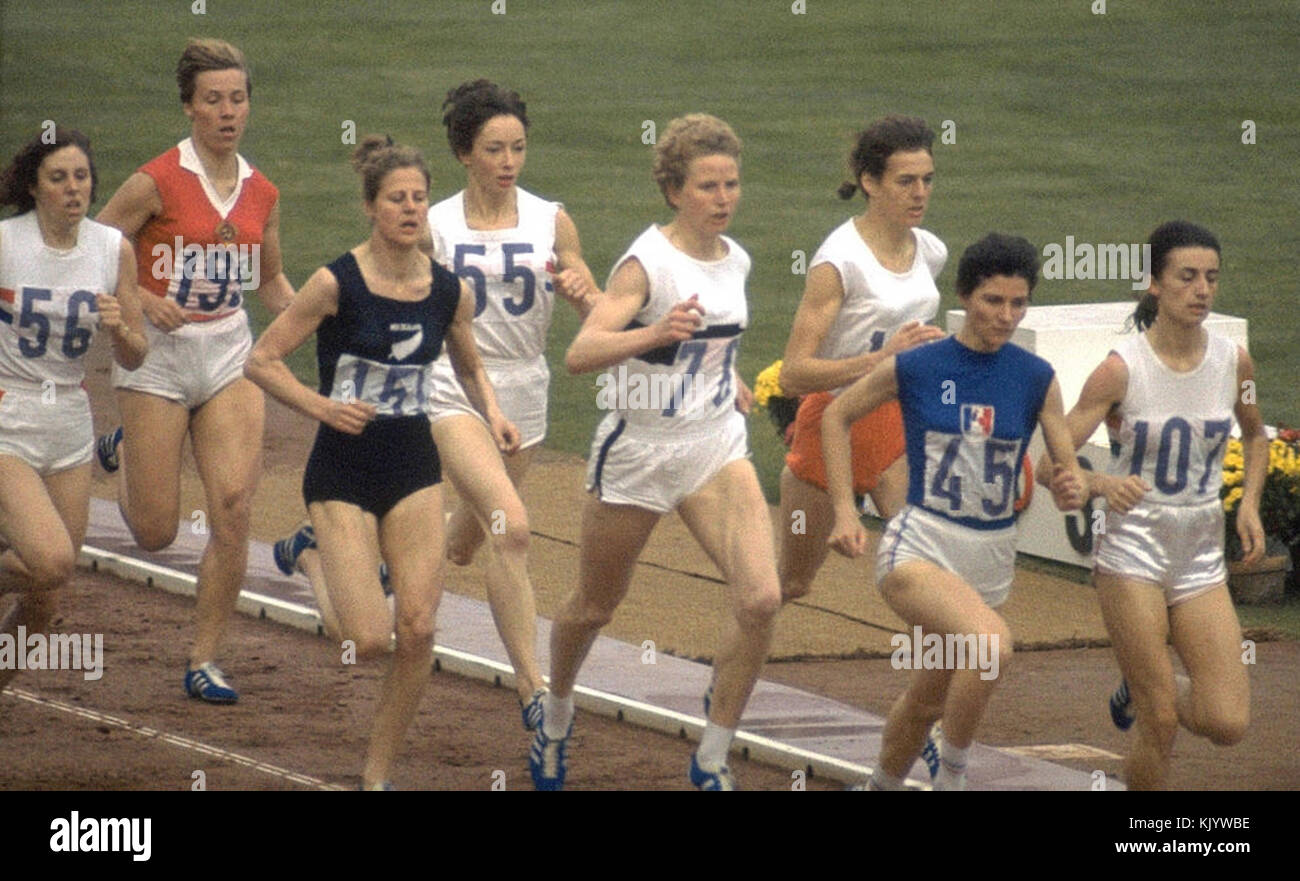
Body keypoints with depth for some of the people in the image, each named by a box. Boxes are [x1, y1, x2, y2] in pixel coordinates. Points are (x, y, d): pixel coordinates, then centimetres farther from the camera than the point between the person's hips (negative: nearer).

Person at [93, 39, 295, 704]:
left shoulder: (262, 194, 4)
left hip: (229, 354, 4)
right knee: (155, 534, 2)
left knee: (233, 506, -13)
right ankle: (124, 452, 37)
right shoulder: (156, 184, -11)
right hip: (156, 355, -4)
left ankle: (204, 660, 0)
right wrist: (140, 301, -21)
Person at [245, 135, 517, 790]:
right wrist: (321, 406, -22)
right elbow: (261, 361, -8)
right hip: (342, 471, -4)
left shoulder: (451, 292, 1)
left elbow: (469, 369, 19)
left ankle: (378, 775, 8)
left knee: (418, 631, -7)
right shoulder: (336, 285, -13)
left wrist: (492, 413, 0)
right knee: (369, 641, -12)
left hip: (413, 470, 4)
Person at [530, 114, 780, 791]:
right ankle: (555, 721, 44)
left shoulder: (735, 260, 3)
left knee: (760, 598, -16)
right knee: (595, 607, 14)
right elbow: (579, 354, -32)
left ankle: (712, 760, -5)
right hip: (639, 452, -4)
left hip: (717, 449, 4)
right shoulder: (648, 264, -18)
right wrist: (655, 334, -45)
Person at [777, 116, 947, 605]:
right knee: (791, 584, 11)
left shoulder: (930, 253, 2)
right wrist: (884, 358, -34)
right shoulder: (839, 261, -20)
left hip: (900, 426, 5)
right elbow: (792, 375, -26)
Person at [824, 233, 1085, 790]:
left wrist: (1071, 489, -25)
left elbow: (1067, 469, 0)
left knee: (930, 698, 19)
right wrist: (844, 511, 0)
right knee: (992, 644, -32)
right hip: (920, 546, -4)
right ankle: (949, 778, -14)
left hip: (991, 556, 4)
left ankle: (883, 787, 45)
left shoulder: (1036, 379, -2)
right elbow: (837, 416, 7)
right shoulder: (914, 368, -8)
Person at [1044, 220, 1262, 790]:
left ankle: (1143, 689, 27)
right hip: (1133, 554, -4)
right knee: (1160, 728, -9)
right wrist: (1100, 483, -35)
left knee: (1228, 723, -5)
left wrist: (1250, 502, 4)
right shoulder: (1122, 369, -13)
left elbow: (1255, 435, 21)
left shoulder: (1234, 363, 0)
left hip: (1202, 556, 4)